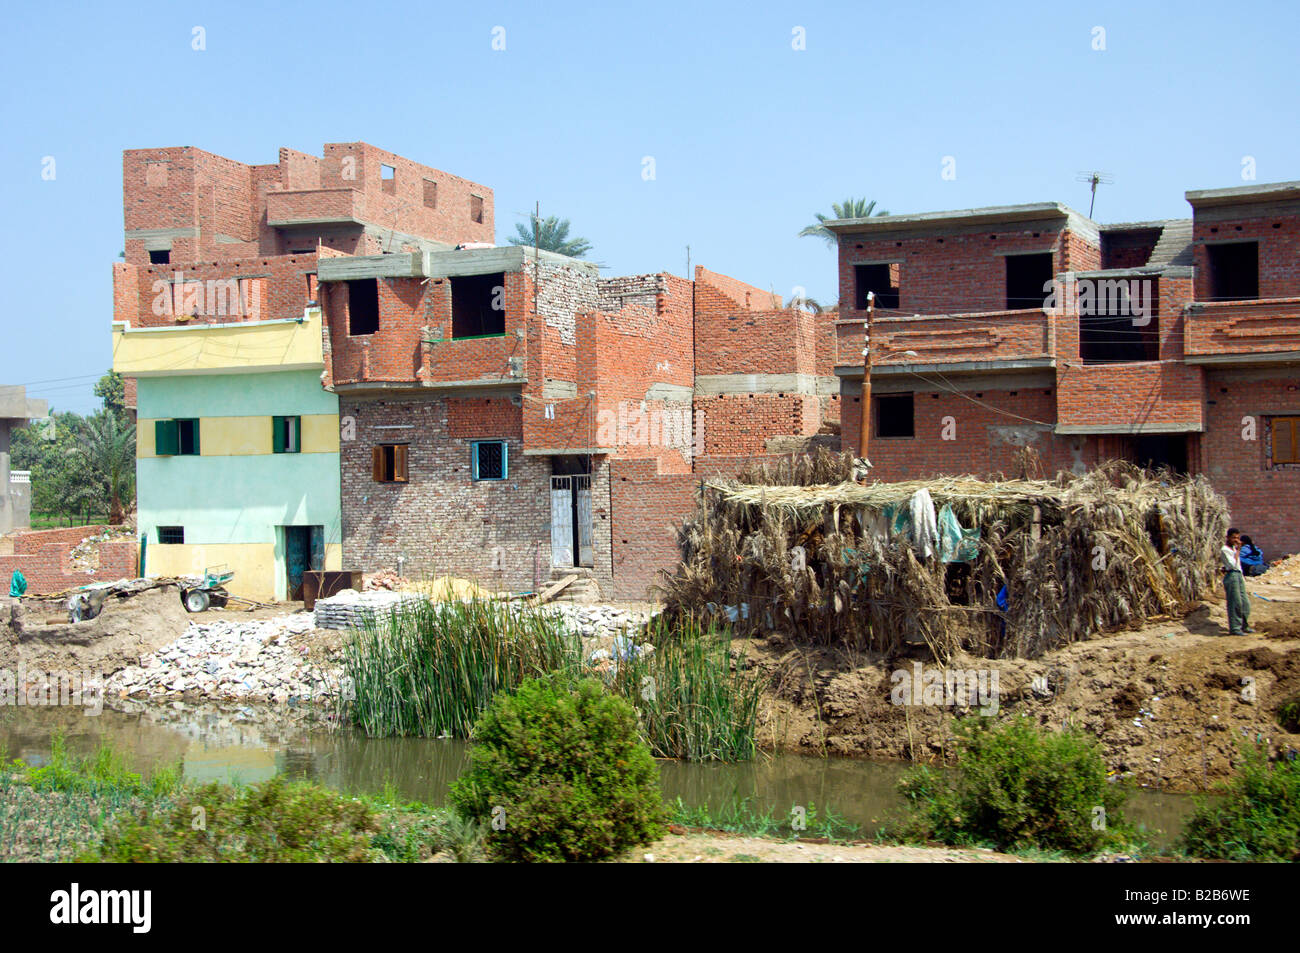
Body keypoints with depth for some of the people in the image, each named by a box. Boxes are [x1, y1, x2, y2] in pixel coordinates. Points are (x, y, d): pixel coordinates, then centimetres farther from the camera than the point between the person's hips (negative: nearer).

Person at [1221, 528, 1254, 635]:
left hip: (1239, 575, 9)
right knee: (1235, 603, -7)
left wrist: (1242, 576, 20)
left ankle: (1244, 626, 23)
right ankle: (1234, 628, 0)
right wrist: (1238, 550, -17)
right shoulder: (1224, 550, -11)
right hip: (1231, 576, -9)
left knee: (1245, 603, 10)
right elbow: (1233, 565, -19)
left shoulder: (1234, 548, 16)